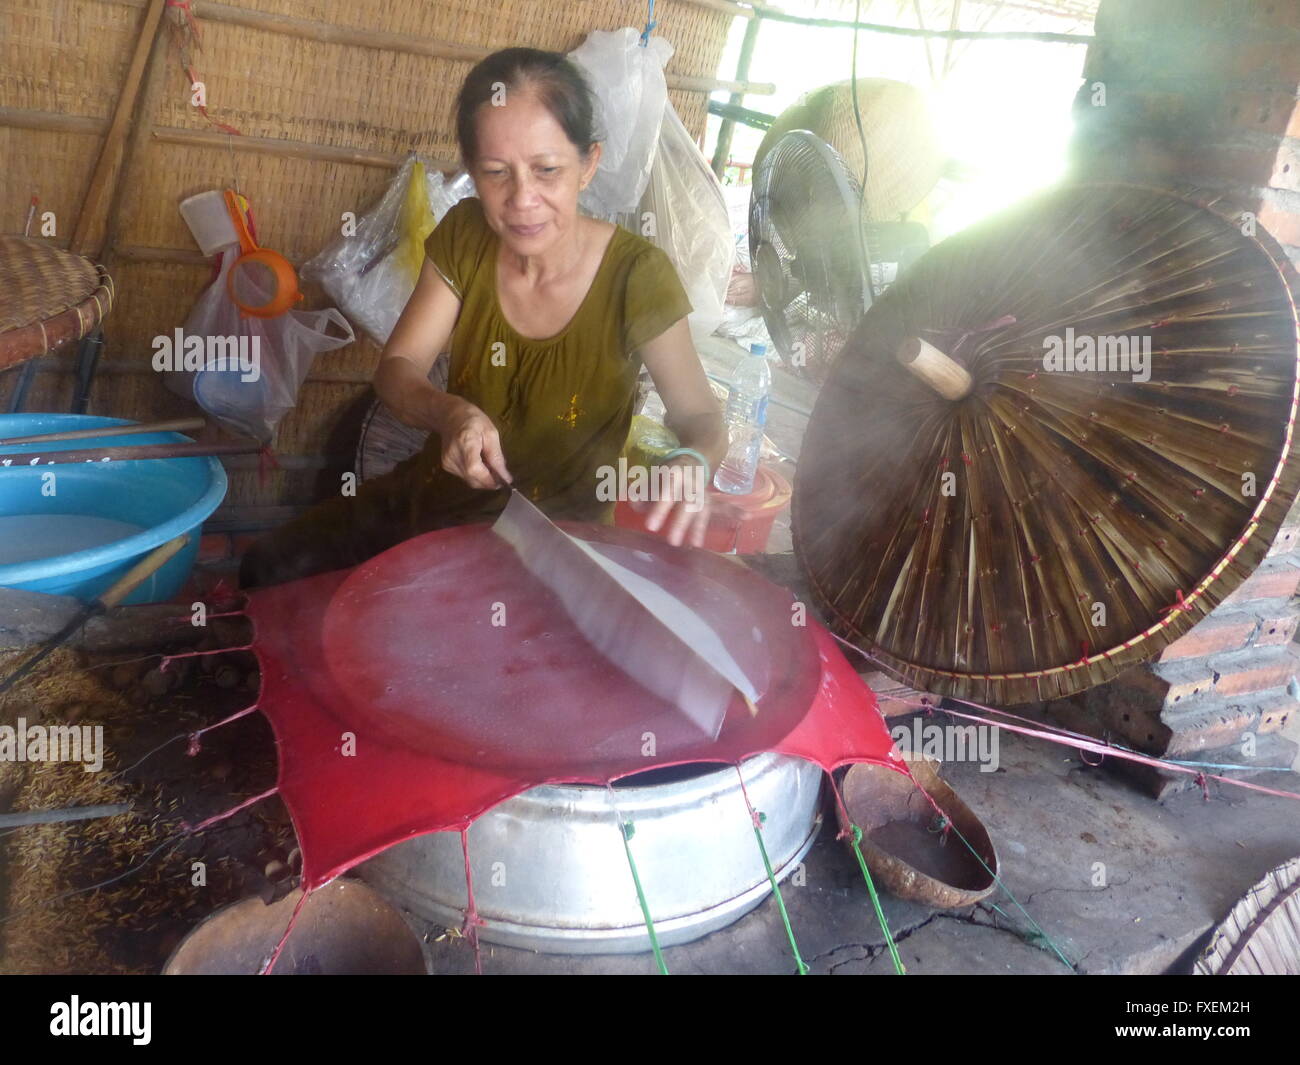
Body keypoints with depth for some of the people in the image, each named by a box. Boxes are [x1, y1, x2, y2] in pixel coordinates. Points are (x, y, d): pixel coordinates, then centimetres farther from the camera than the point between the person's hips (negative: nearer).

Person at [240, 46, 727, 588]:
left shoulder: (636, 274, -19)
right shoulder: (464, 236, -6)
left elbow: (701, 417, -14)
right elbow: (396, 369, -6)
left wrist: (692, 463, -39)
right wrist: (449, 413, -30)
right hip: (435, 497, 4)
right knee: (267, 570, -10)